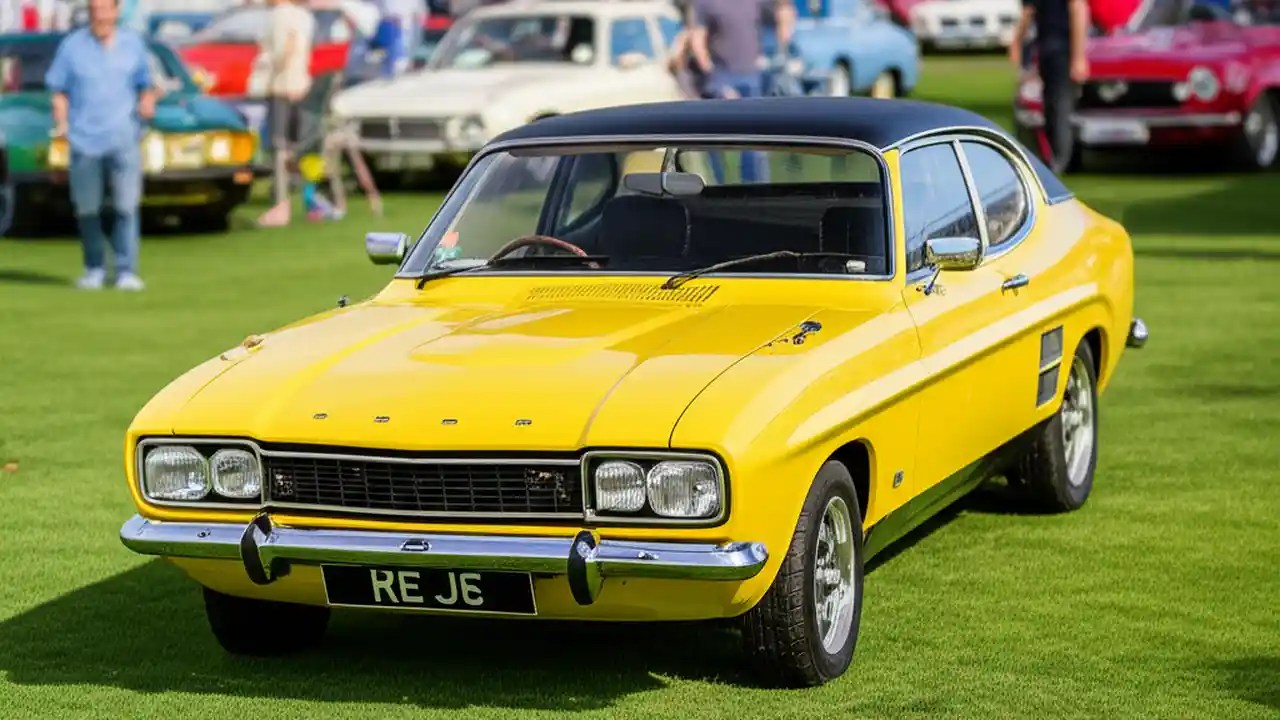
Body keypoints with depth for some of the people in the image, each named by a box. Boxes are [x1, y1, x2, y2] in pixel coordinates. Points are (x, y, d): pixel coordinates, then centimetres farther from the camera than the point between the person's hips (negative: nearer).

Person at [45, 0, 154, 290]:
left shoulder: (133, 43, 8)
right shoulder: (72, 46, 4)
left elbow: (146, 83, 16)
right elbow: (59, 90, 6)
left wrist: (147, 101, -6)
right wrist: (61, 123, -8)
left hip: (124, 139, 0)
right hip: (84, 139, 0)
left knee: (126, 207, -9)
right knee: (87, 209, 5)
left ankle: (126, 272, -6)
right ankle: (94, 269, 19)